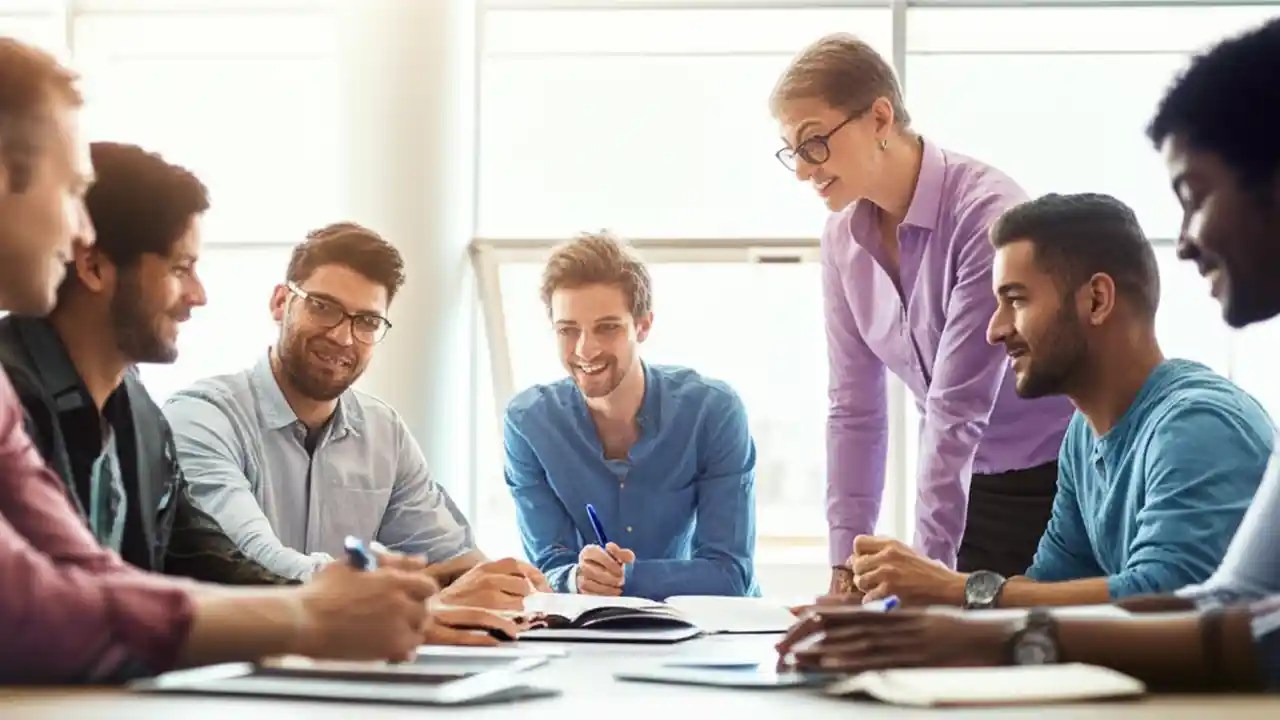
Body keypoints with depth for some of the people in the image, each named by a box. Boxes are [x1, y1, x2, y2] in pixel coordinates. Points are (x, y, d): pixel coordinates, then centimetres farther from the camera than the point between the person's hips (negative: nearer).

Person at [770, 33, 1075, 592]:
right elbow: (855, 406, 1)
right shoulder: (843, 237, -2)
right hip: (972, 484, 6)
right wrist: (846, 562, -4)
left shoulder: (986, 212, -23)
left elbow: (957, 406, -26)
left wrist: (925, 568, -26)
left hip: (1060, 481, -6)